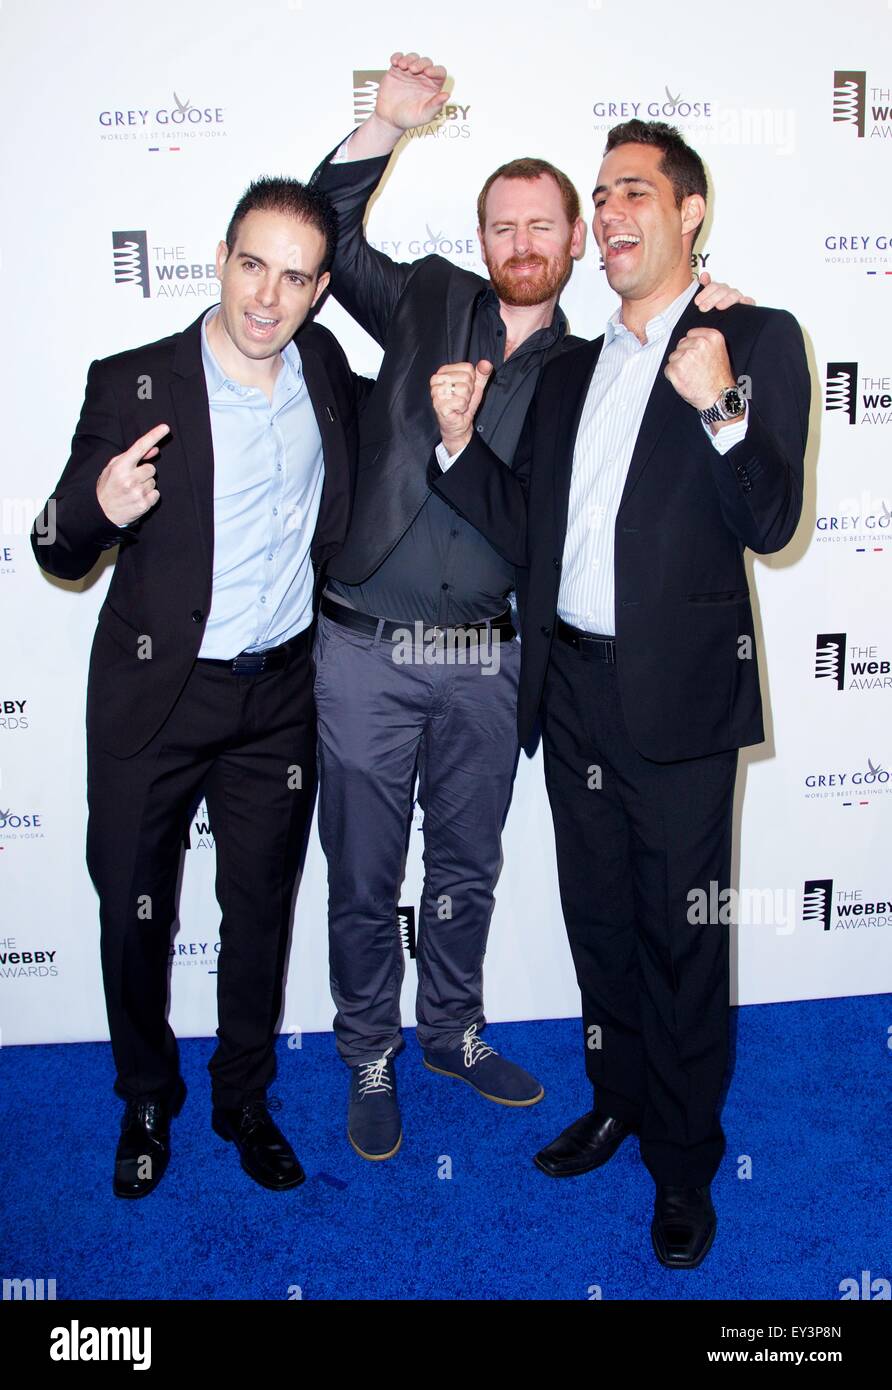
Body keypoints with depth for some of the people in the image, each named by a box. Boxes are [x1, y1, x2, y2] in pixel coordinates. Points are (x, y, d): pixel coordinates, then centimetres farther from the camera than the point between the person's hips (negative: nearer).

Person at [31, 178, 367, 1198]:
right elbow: (58, 551, -7)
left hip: (282, 694, 3)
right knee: (133, 907, 11)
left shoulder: (325, 368, 1)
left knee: (261, 904, 15)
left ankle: (244, 1098, 37)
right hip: (154, 696, -3)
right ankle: (147, 1102, 37)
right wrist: (100, 507, -30)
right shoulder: (132, 384, -11)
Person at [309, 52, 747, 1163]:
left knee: (467, 865, 17)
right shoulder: (427, 301, 4)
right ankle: (370, 1057, 30)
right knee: (363, 876, 8)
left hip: (485, 659, 2)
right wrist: (390, 122, -9)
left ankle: (452, 1030, 39)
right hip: (365, 652, -2)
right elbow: (327, 236, 3)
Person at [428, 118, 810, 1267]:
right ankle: (618, 1100, 39)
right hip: (573, 687, 6)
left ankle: (685, 1161, 26)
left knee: (679, 933, 7)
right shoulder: (569, 373, 15)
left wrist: (722, 409, -25)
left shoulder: (755, 341, -2)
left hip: (678, 695, -5)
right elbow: (527, 532, 9)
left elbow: (770, 523, -10)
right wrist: (459, 440, -4)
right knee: (599, 920, 17)